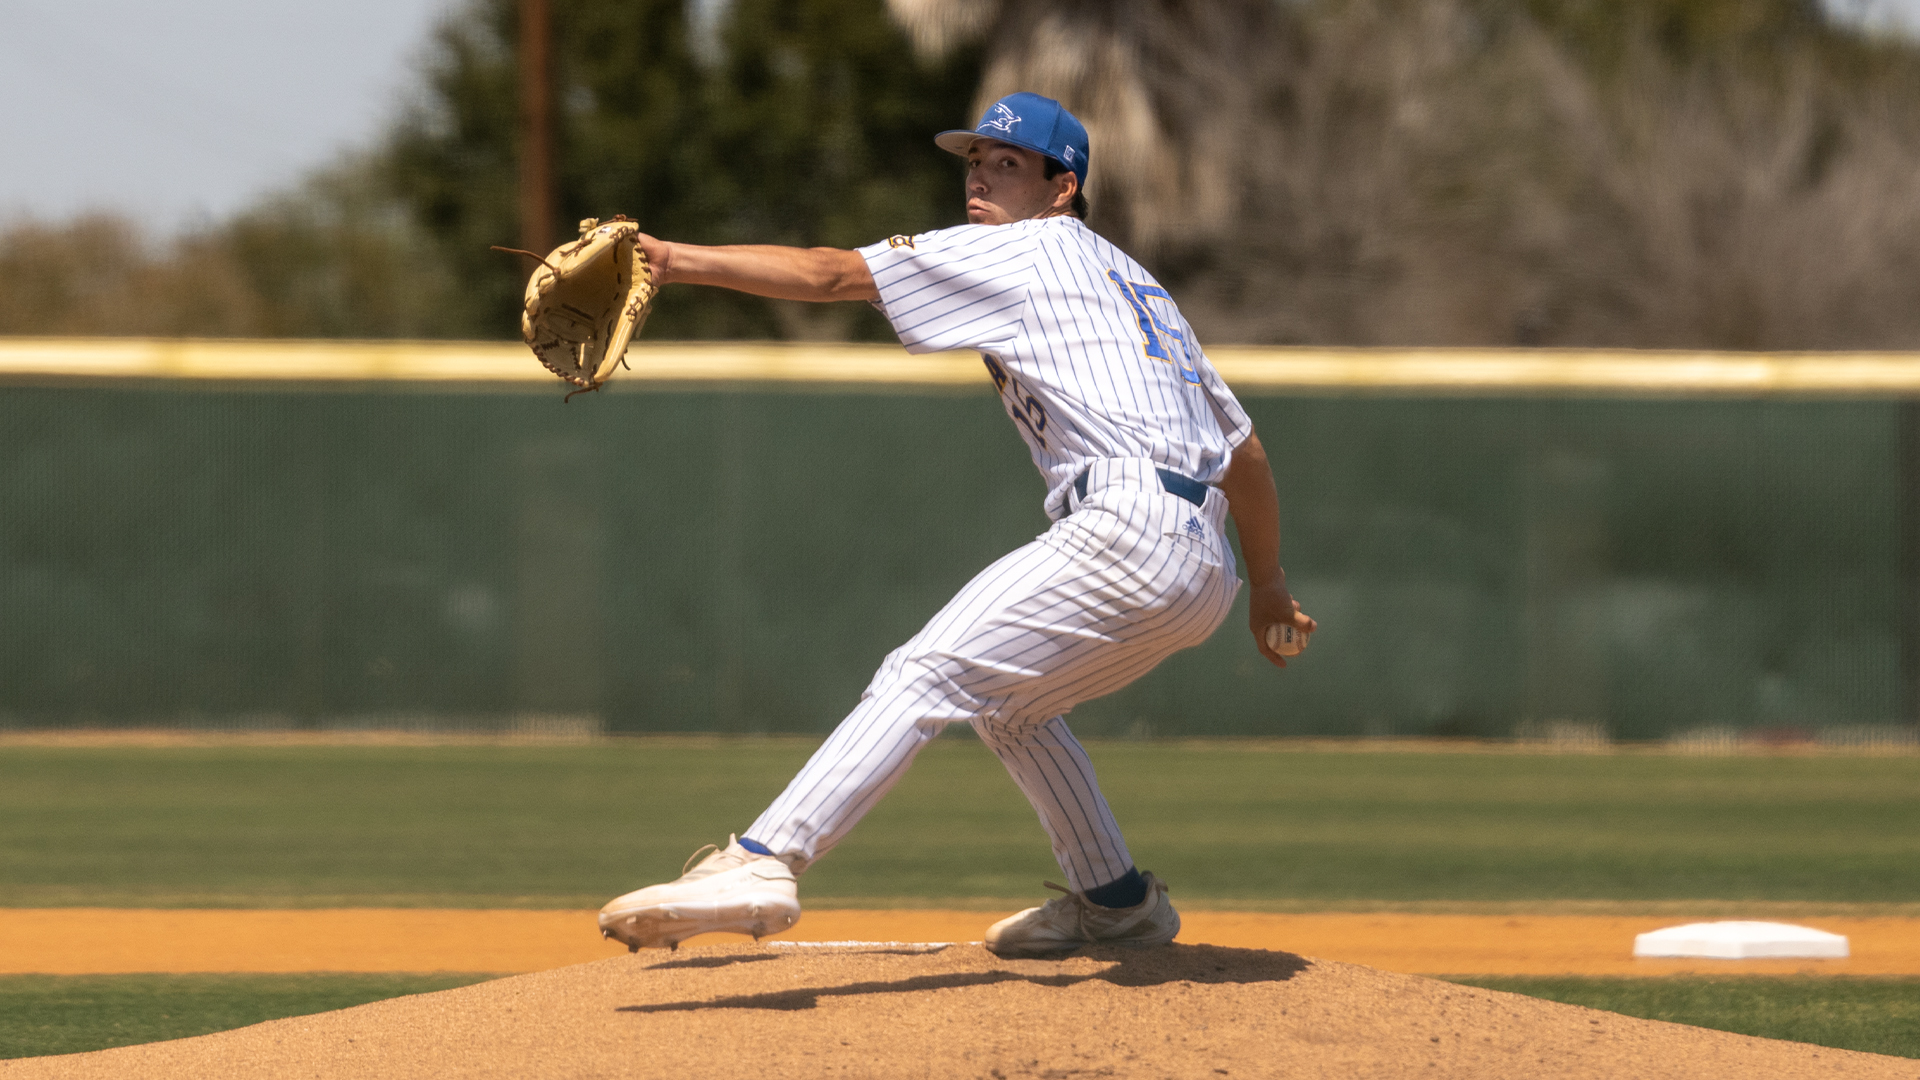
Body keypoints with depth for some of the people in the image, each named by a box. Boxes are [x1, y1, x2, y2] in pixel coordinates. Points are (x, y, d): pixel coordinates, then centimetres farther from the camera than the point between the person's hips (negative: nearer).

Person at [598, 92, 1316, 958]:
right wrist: (1268, 582, 40)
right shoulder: (1131, 283, 30)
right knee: (1007, 704, 27)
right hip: (1203, 566, 9)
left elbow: (831, 274, -5)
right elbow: (1242, 444, 31)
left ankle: (762, 862, -31)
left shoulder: (1028, 250, 4)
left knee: (926, 677, -17)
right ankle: (1119, 903, 32)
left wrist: (679, 261, -8)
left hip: (1130, 526, -9)